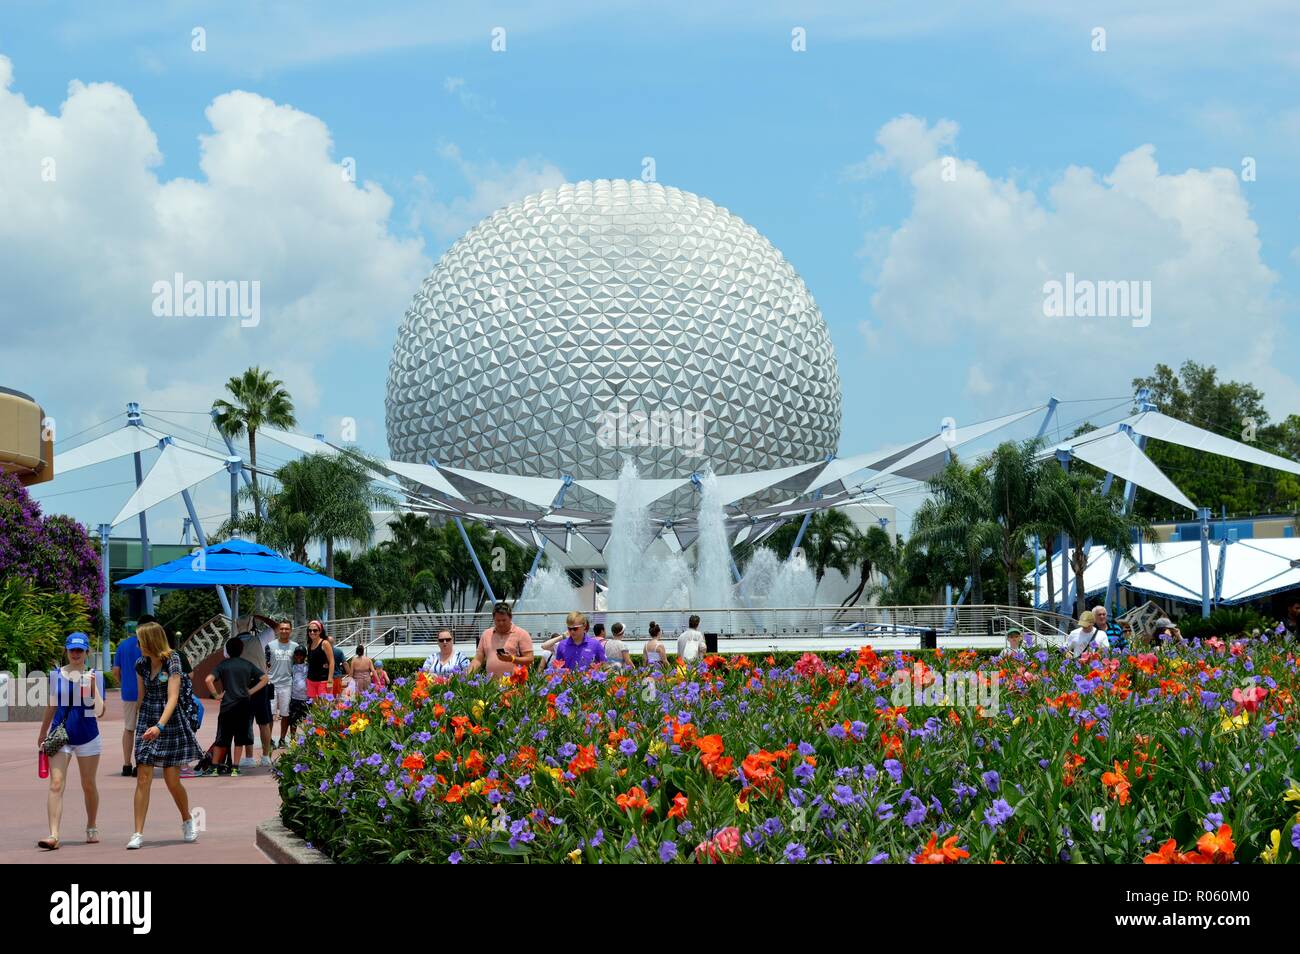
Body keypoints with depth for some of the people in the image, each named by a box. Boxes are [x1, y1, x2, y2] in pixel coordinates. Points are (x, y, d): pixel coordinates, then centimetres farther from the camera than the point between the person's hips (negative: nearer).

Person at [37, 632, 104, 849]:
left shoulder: (94, 676, -1)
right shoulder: (56, 675, 4)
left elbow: (99, 711, -9)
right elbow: (51, 707, 15)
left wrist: (93, 685, -21)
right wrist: (42, 735, 19)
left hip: (87, 737, -1)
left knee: (88, 785, 10)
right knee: (56, 785, -12)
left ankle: (91, 828, 31)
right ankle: (53, 835, -18)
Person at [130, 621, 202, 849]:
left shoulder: (172, 663, -11)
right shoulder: (141, 664, 6)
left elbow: (173, 698, -18)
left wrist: (160, 726, -30)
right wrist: (135, 724, 15)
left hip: (170, 722, -4)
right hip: (147, 723, 4)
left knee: (172, 781, 2)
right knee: (143, 778, -6)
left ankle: (187, 822, 28)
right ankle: (138, 833, -6)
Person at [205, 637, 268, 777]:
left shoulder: (223, 664, -1)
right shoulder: (247, 664, 5)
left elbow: (209, 680, -15)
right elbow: (265, 679, 4)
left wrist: (216, 695, -6)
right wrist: (251, 692, 5)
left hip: (227, 706, -1)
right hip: (244, 705, 1)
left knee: (221, 739, 7)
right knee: (239, 738, 9)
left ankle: (214, 767, 7)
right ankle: (235, 768, 7)